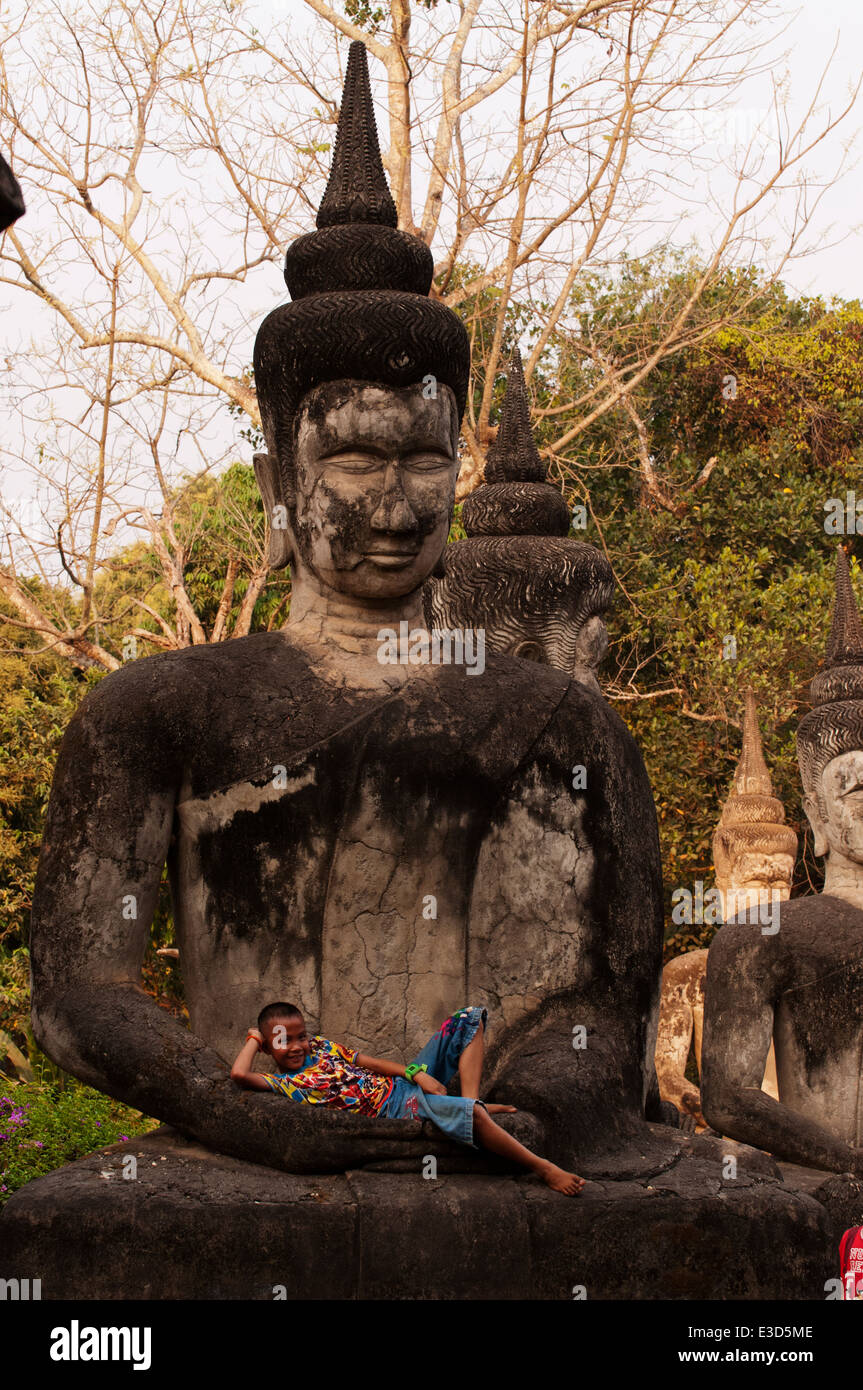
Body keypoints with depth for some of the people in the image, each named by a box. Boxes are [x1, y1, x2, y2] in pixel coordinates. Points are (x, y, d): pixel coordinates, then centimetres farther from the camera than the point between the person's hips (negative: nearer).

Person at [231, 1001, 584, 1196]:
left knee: (468, 1020, 4)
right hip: (398, 1110, -9)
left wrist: (416, 1073, -1)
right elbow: (240, 1074, -24)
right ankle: (543, 1168, -26)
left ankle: (472, 1102, -11)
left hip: (402, 1083, 9)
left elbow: (370, 1062, 15)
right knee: (470, 1114, -37)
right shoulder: (284, 1084, -5)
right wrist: (254, 1039, -4)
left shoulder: (321, 1047, 16)